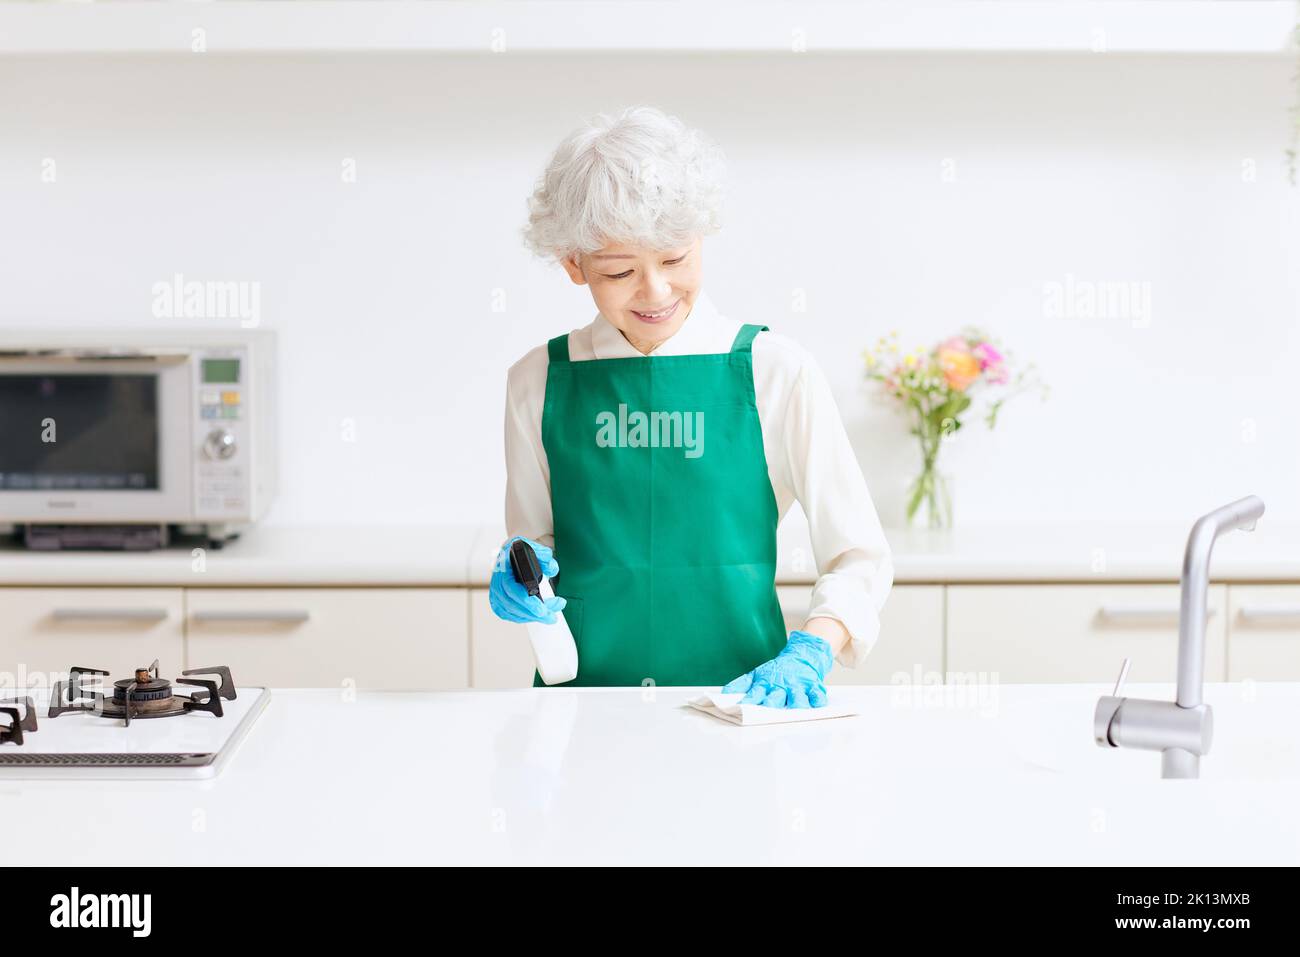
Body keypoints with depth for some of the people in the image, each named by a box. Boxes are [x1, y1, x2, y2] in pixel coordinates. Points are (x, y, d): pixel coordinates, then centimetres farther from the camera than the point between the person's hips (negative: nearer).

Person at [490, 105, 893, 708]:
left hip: (740, 697, -3)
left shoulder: (777, 372, 0)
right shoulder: (537, 382, 6)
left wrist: (809, 653, -13)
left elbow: (858, 558, 3)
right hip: (585, 695, 3)